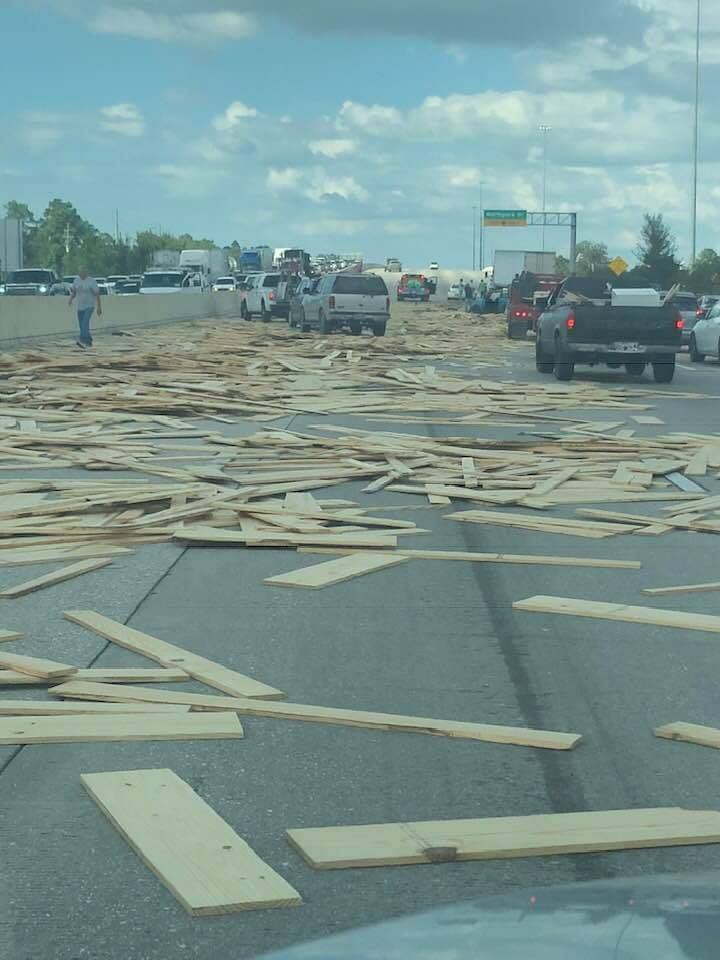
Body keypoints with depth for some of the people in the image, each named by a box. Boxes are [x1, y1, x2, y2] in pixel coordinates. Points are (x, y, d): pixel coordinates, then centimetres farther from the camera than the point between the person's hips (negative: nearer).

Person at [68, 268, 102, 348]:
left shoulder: (91, 282, -9)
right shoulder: (76, 281, 6)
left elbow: (97, 294, -7)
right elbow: (73, 292, 14)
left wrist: (99, 307, -10)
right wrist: (70, 300, -7)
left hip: (89, 306, -6)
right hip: (80, 306, 6)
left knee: (85, 322, -24)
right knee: (82, 325, 5)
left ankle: (82, 340, -37)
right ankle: (89, 341, 22)